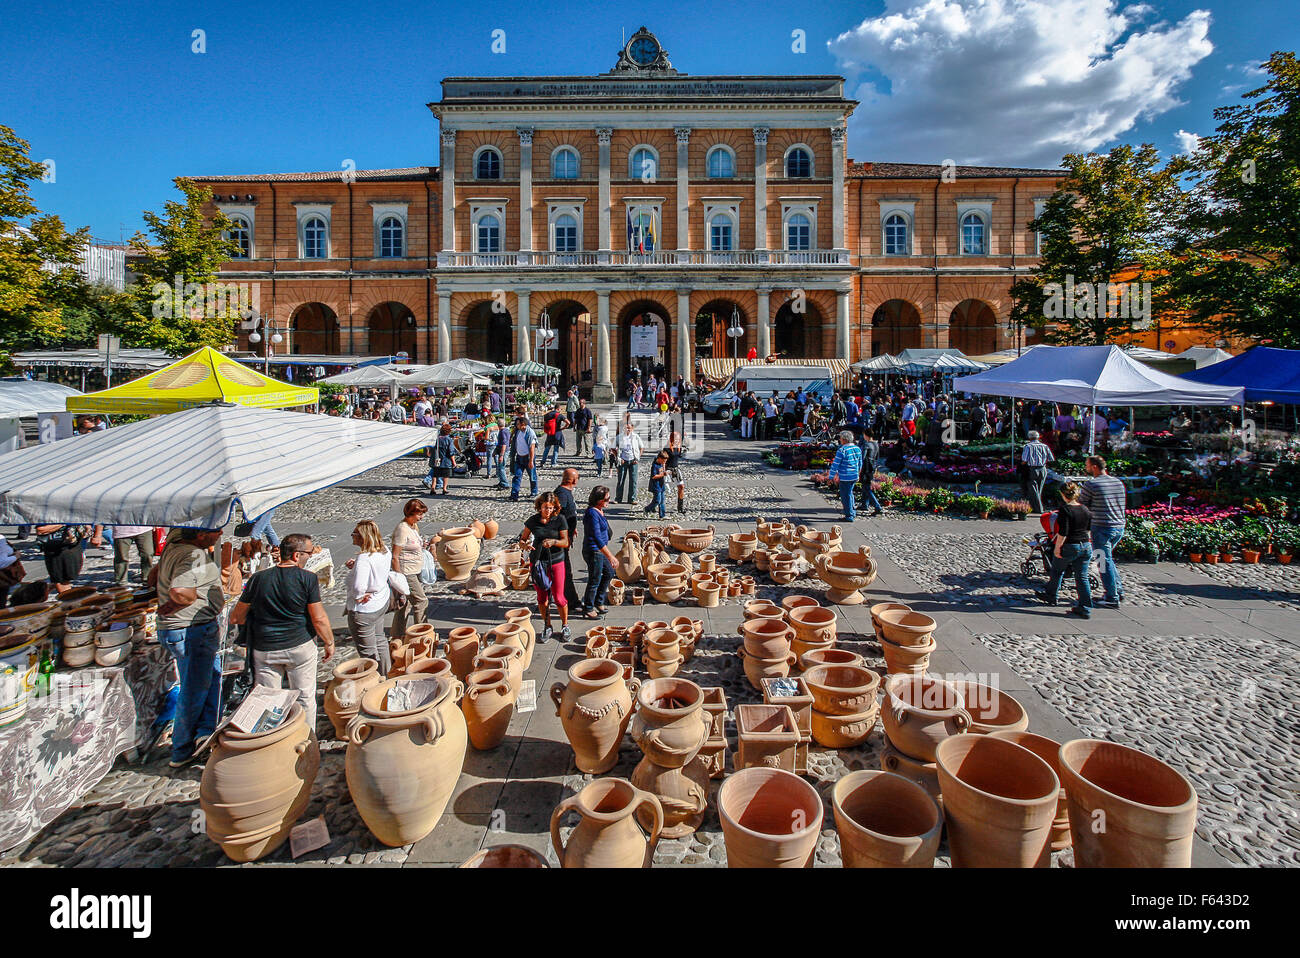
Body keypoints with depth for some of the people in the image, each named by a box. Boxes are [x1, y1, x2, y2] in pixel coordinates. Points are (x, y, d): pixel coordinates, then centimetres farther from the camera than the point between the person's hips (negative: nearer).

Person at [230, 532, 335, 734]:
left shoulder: (258, 578, -3)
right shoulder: (308, 578, -13)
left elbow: (236, 618, 5)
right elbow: (319, 619, -13)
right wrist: (329, 643, 2)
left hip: (265, 649, 2)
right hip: (300, 646, -2)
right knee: (305, 698, 13)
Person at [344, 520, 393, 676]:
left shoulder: (364, 559, -31)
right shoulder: (384, 552, -5)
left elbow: (358, 587, -40)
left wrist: (358, 597, -20)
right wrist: (355, 566, -1)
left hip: (363, 610, -9)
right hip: (382, 602, 9)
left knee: (368, 651, 9)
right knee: (379, 641, 26)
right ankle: (386, 676, 41)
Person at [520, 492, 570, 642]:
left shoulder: (560, 519, -7)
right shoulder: (533, 520, -2)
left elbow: (566, 542, -7)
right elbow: (522, 539, 5)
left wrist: (554, 541, -27)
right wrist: (524, 545, -18)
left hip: (556, 562, -2)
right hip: (538, 561, 2)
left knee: (558, 597, -1)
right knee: (542, 597, 9)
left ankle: (565, 626, 20)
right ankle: (547, 627, 26)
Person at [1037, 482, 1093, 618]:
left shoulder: (1065, 510, -16)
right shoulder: (1085, 510, 5)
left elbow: (1063, 533, -20)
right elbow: (1089, 528, 14)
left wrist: (1057, 548, -13)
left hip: (1069, 547, -6)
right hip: (1086, 546, 6)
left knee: (1057, 571, 18)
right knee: (1082, 577, 8)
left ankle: (1051, 596, 34)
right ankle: (1085, 609, 6)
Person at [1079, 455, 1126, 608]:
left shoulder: (1090, 485, -12)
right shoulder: (1119, 483, 10)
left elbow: (1079, 505, -4)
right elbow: (1123, 505, 19)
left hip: (1102, 528, -7)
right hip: (1119, 527, 7)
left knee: (1106, 561, 0)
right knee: (1108, 558, 22)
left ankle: (1112, 598, 4)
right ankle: (1119, 590, 24)